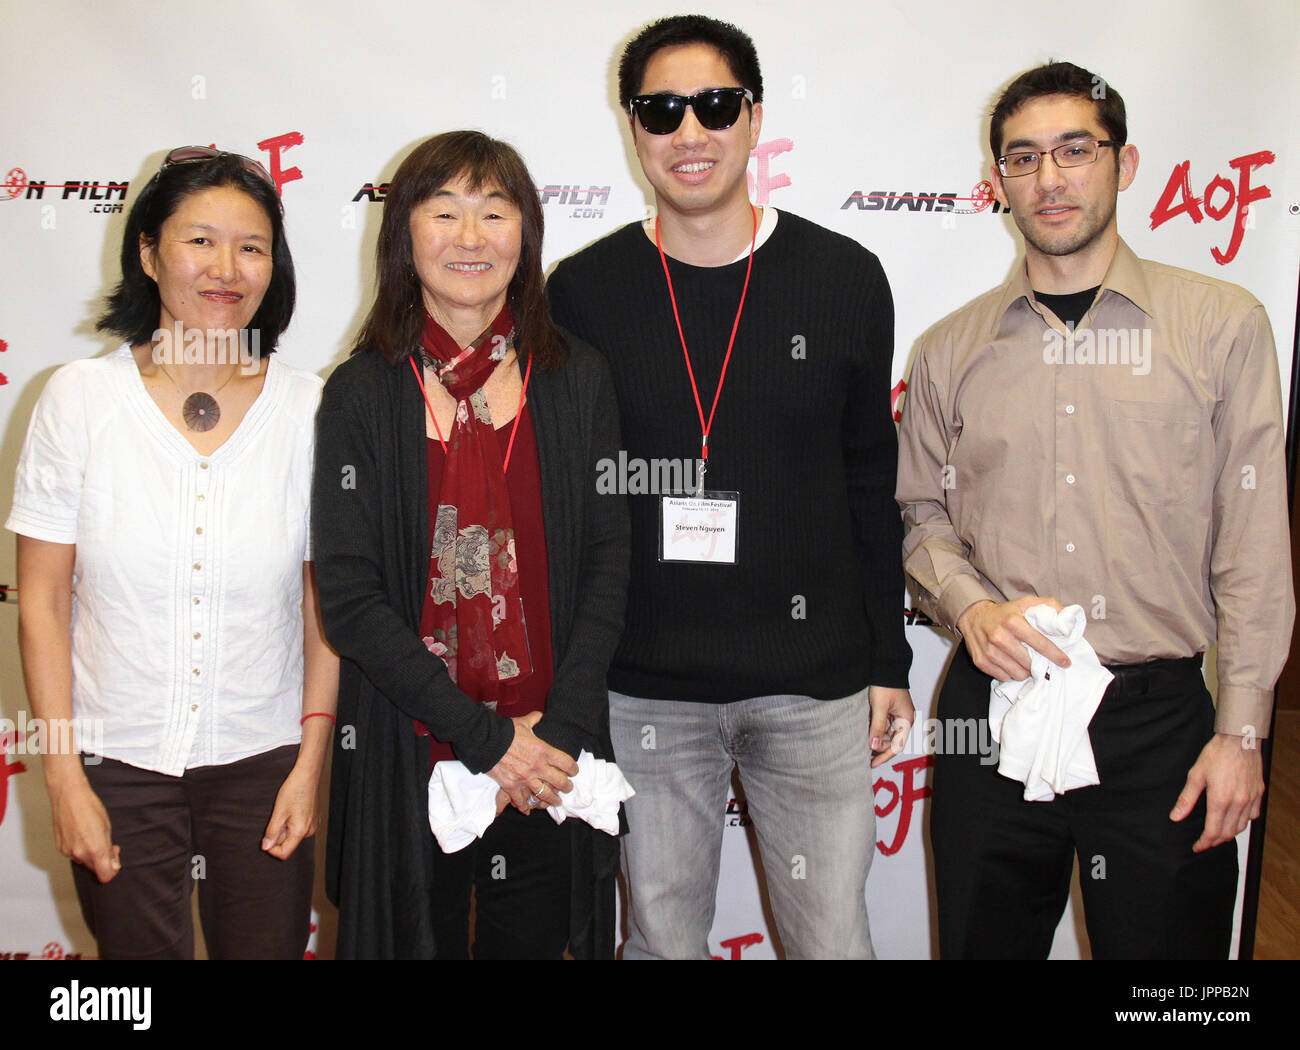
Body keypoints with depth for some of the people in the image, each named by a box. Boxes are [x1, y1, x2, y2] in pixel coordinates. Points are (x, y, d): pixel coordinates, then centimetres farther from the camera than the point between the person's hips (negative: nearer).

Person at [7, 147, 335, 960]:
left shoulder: (309, 408, -5)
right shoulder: (80, 398, -6)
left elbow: (327, 601, 0)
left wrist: (310, 761, -2)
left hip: (263, 762, 1)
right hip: (116, 766, 0)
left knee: (268, 947, 12)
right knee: (138, 950, 13)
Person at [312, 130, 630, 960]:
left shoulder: (577, 379, 1)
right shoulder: (361, 393, -4)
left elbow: (608, 560, 0)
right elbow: (349, 598, -8)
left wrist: (561, 725, -11)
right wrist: (484, 737, -13)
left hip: (551, 756, 2)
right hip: (411, 757, -1)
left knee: (534, 938, 17)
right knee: (421, 937, 14)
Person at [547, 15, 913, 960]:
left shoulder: (844, 278, 0)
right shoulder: (583, 292, -1)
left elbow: (873, 484, 5)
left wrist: (888, 660, 5)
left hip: (815, 685, 0)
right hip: (642, 692, 0)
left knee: (833, 934, 11)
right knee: (662, 934, 15)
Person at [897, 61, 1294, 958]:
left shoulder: (1223, 324, 1)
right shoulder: (952, 348, 7)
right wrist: (971, 607, -9)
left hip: (1160, 718, -1)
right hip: (992, 706, 2)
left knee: (1166, 937, 9)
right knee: (984, 940, 14)